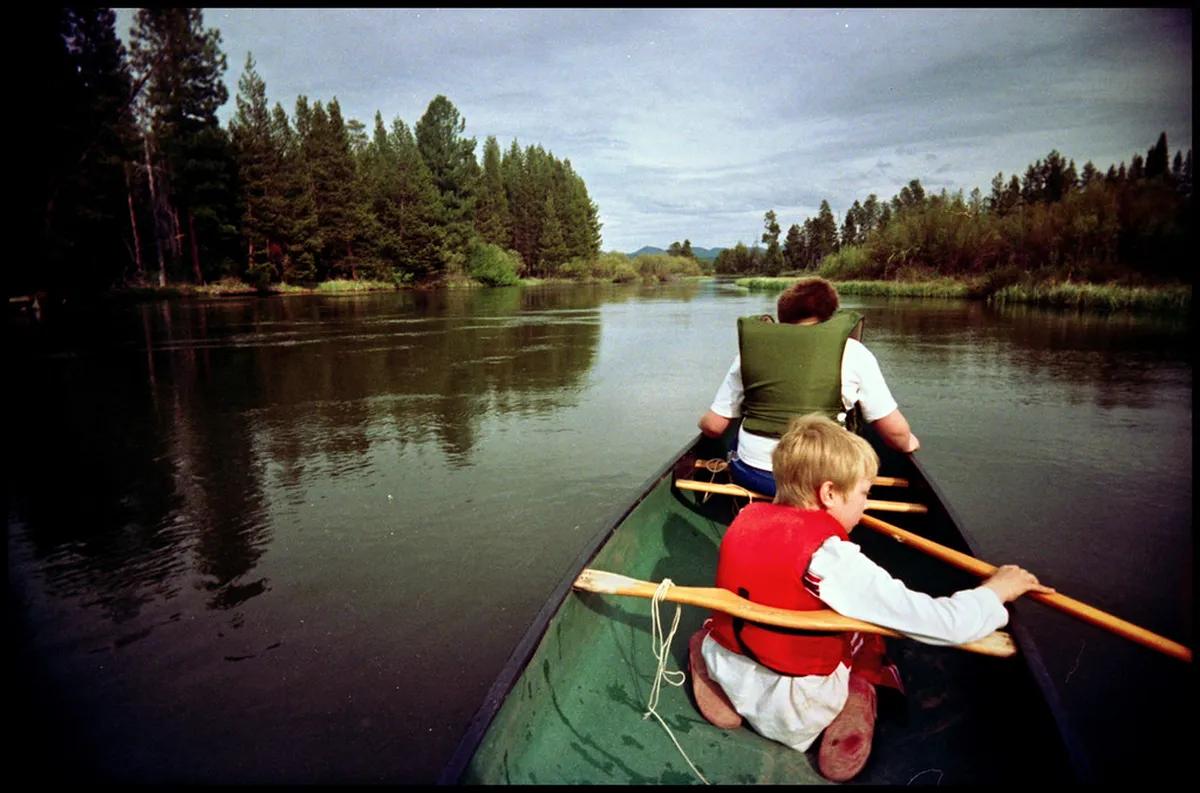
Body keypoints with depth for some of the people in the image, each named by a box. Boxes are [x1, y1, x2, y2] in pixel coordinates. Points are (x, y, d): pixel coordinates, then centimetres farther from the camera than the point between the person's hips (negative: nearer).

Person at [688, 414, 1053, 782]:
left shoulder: (745, 518, -10)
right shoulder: (830, 558, -28)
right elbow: (943, 624, -24)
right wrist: (995, 590, -5)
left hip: (728, 673, 5)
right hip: (794, 711, -4)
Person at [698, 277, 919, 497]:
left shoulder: (750, 346, 4)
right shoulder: (852, 352, -1)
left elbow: (713, 426, 7)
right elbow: (896, 431, 1)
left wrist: (704, 423, 30)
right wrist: (907, 443, 24)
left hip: (750, 474, 2)